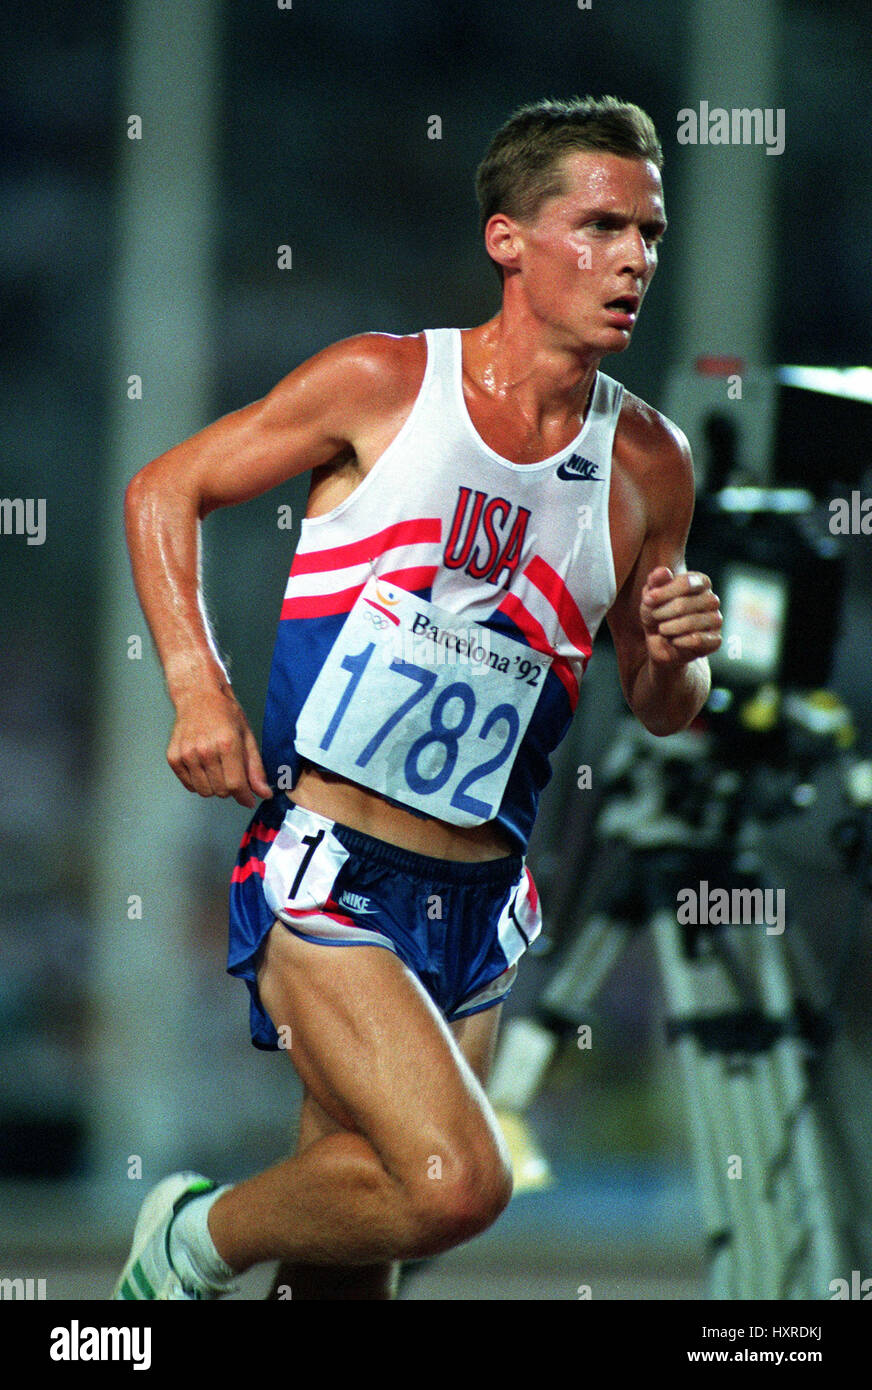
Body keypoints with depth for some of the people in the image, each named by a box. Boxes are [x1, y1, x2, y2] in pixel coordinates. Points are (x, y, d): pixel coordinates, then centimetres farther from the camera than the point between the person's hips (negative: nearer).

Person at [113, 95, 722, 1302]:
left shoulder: (649, 465, 6)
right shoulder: (385, 383, -5)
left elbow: (661, 709, 18)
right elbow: (164, 492, 4)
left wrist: (678, 660, -6)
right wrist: (197, 688, -8)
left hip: (478, 907, 5)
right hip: (327, 873, -5)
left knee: (349, 1262, 9)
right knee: (456, 1184, -23)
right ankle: (195, 1238, 2)